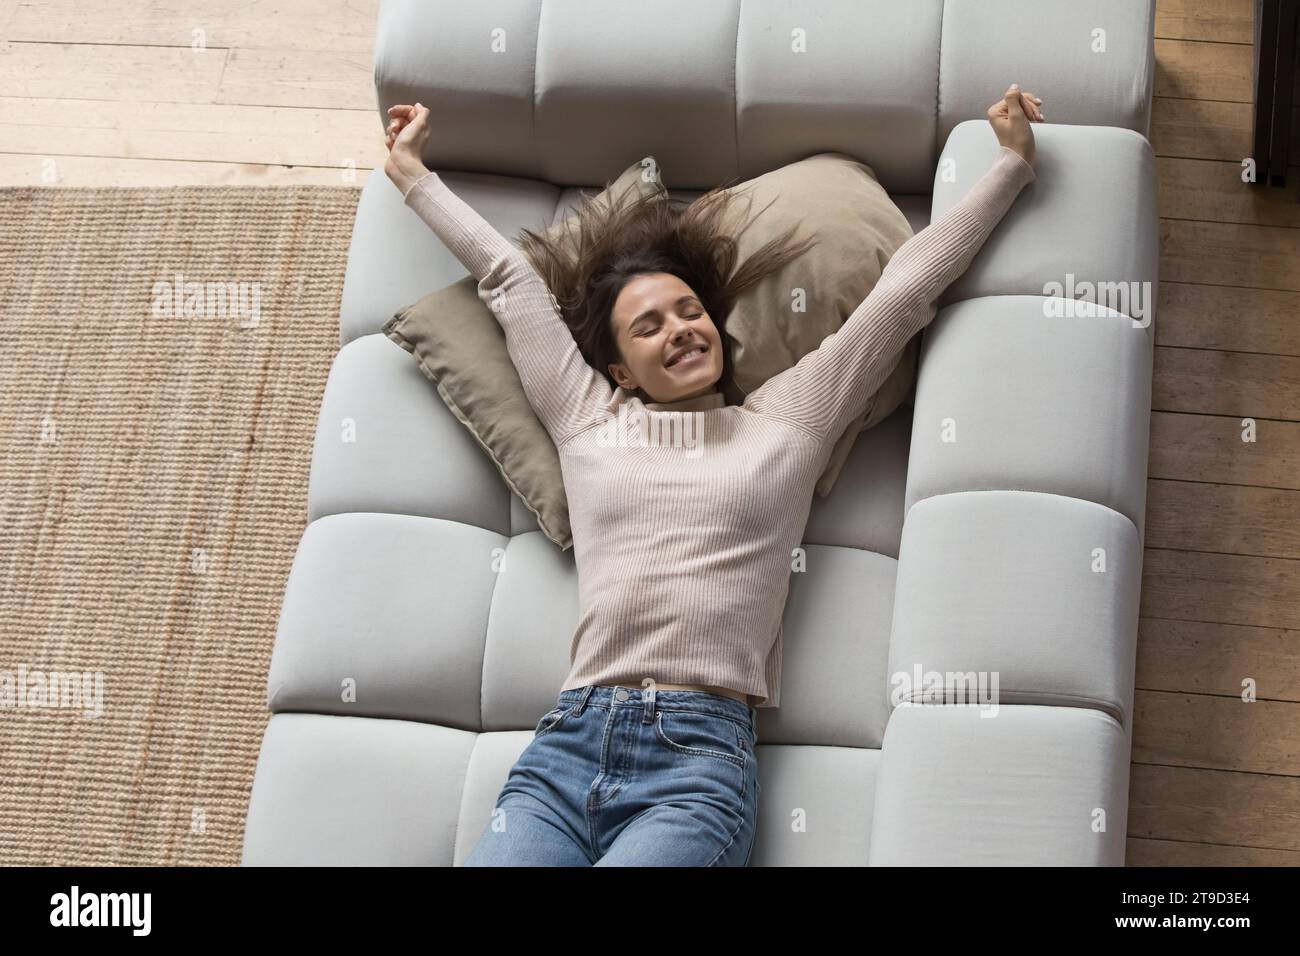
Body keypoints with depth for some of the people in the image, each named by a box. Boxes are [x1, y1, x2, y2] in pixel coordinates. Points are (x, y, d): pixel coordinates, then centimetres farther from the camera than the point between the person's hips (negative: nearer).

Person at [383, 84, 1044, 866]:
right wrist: (412, 173, 42)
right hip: (568, 743, 2)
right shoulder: (587, 421, 21)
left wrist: (1012, 164, 23)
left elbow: (906, 287, 20)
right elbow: (508, 273, 30)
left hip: (702, 756, -2)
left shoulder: (787, 420, 17)